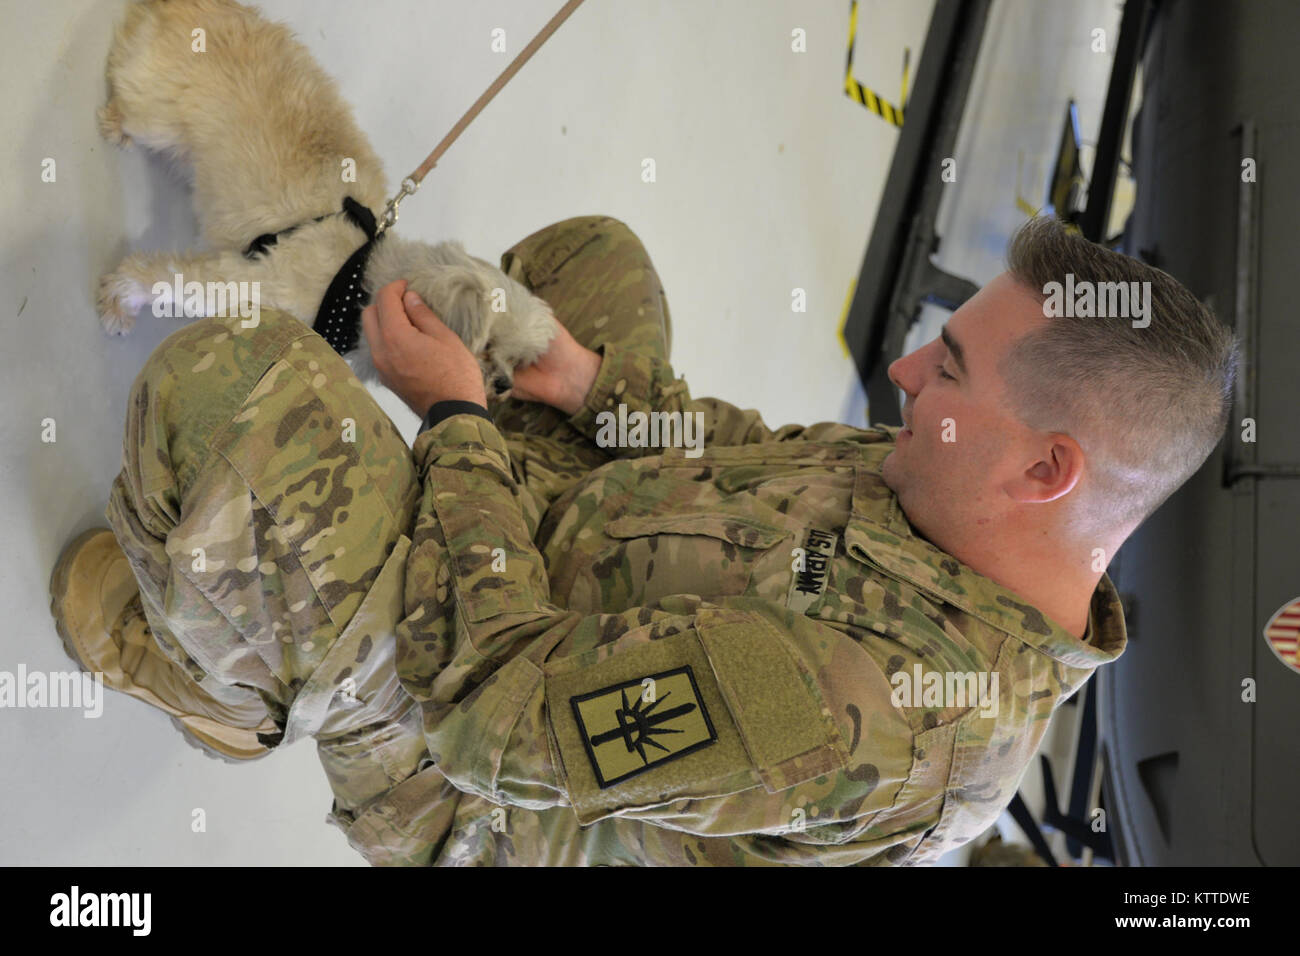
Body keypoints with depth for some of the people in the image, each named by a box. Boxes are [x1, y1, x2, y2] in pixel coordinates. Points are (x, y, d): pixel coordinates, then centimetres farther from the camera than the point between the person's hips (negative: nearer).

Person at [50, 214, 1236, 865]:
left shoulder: (858, 706, -40)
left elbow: (498, 717, -33)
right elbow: (762, 464, 8)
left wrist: (456, 416, -22)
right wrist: (590, 383, -4)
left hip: (438, 733, -8)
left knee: (232, 375, -28)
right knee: (594, 255, 13)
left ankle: (224, 691, 8)